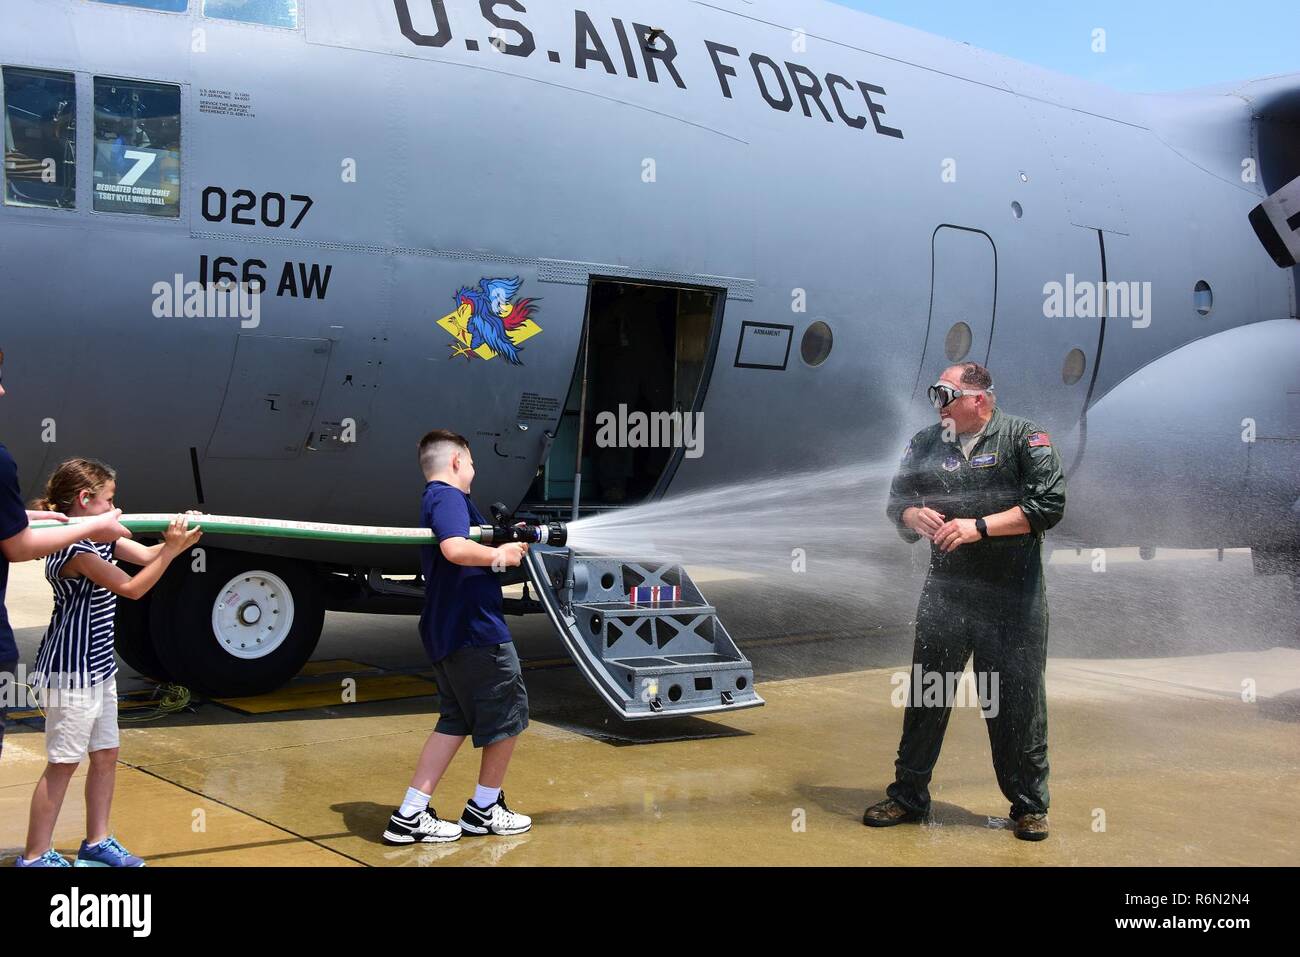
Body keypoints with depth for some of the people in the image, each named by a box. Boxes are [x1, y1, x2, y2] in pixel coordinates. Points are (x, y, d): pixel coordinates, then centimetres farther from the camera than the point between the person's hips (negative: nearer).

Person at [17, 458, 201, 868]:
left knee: (106, 755, 15)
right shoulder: (73, 549, -20)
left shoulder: (100, 539, 7)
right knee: (63, 763, -3)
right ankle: (34, 857, 7)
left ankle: (96, 843, 27)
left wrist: (179, 540, -10)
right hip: (71, 670, -9)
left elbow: (147, 555, 7)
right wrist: (171, 549, -19)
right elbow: (133, 588, -19)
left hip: (99, 666, 10)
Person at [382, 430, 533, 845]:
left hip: (446, 631, 10)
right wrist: (499, 555, -16)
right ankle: (484, 809, 17)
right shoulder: (449, 497, -13)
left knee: (457, 721, 14)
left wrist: (505, 544, 10)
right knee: (508, 715, 5)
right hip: (475, 628, -10)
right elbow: (455, 548, -31)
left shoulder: (433, 499, 20)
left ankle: (410, 816, 9)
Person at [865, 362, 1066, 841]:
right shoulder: (925, 443, 10)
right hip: (945, 590, 4)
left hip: (1013, 595, -4)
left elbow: (1048, 504, -13)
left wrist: (979, 526, -18)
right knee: (926, 695, 8)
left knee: (1018, 702, 3)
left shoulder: (1024, 437, -4)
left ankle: (1029, 806, 17)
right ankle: (908, 796, 20)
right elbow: (896, 501, 15)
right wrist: (915, 515, -9)